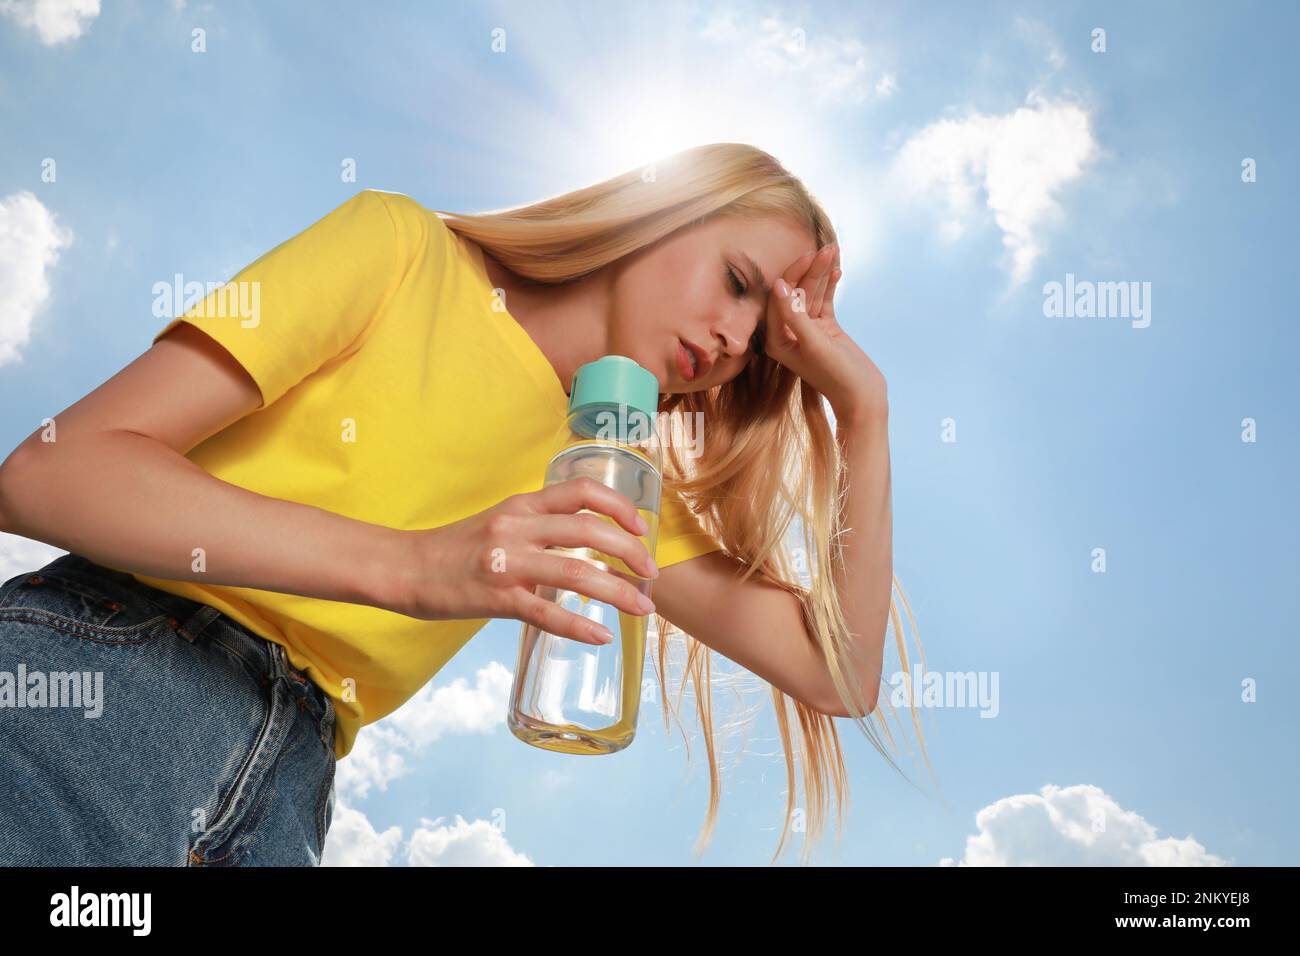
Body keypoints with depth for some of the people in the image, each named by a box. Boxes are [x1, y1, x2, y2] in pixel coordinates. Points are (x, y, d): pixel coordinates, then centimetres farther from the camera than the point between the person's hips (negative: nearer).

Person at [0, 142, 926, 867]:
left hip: (281, 795, 6)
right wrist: (410, 564, -25)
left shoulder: (611, 480, 16)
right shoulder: (403, 249, -1)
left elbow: (840, 675, 11)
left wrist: (866, 406, 6)